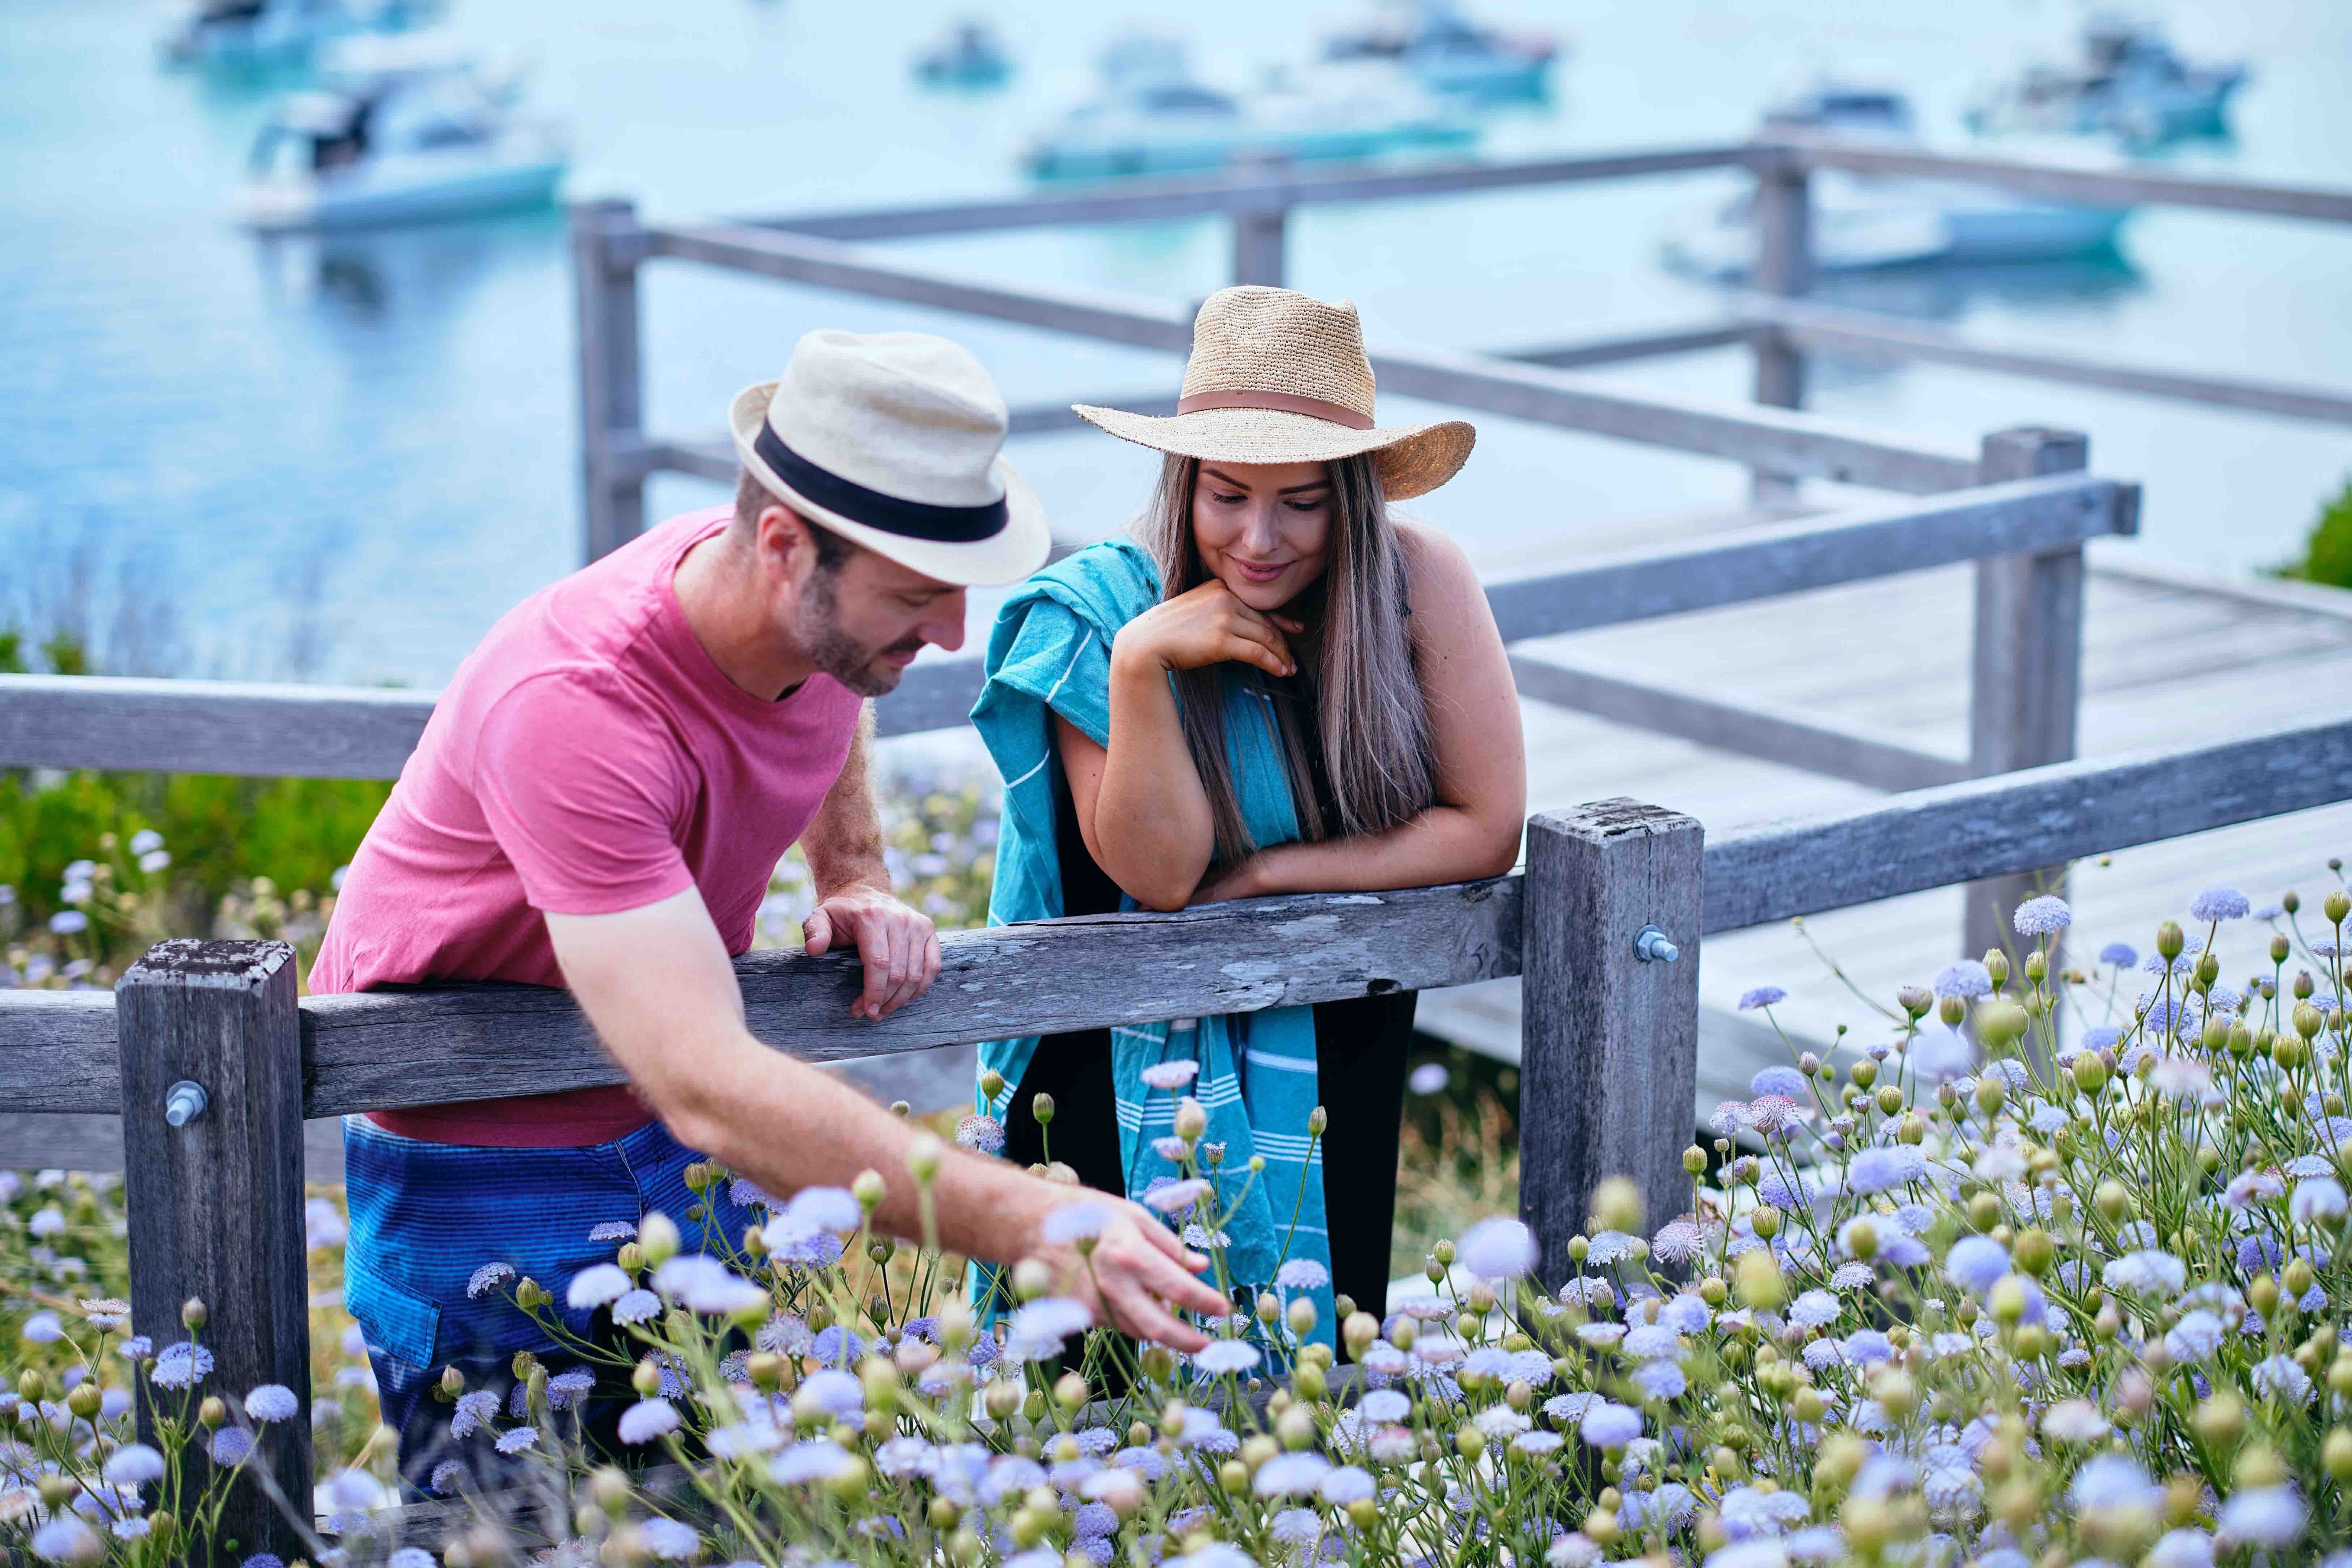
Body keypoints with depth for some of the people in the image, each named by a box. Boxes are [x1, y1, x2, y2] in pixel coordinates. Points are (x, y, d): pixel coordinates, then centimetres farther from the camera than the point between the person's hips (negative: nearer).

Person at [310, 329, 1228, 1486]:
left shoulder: (831, 608, -13)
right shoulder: (573, 708, -38)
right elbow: (708, 1086, -46)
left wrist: (857, 881, -3)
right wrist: (1030, 1225, -53)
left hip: (669, 1128, 7)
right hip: (480, 1165, -6)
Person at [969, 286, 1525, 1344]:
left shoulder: (1418, 581, -13)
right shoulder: (1101, 609, -17)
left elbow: (1487, 830, -12)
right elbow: (1159, 875, -19)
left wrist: (1264, 874, -16)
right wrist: (1141, 666, -30)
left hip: (1331, 1047, 2)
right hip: (1130, 1049, -2)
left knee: (1326, 1337, 9)